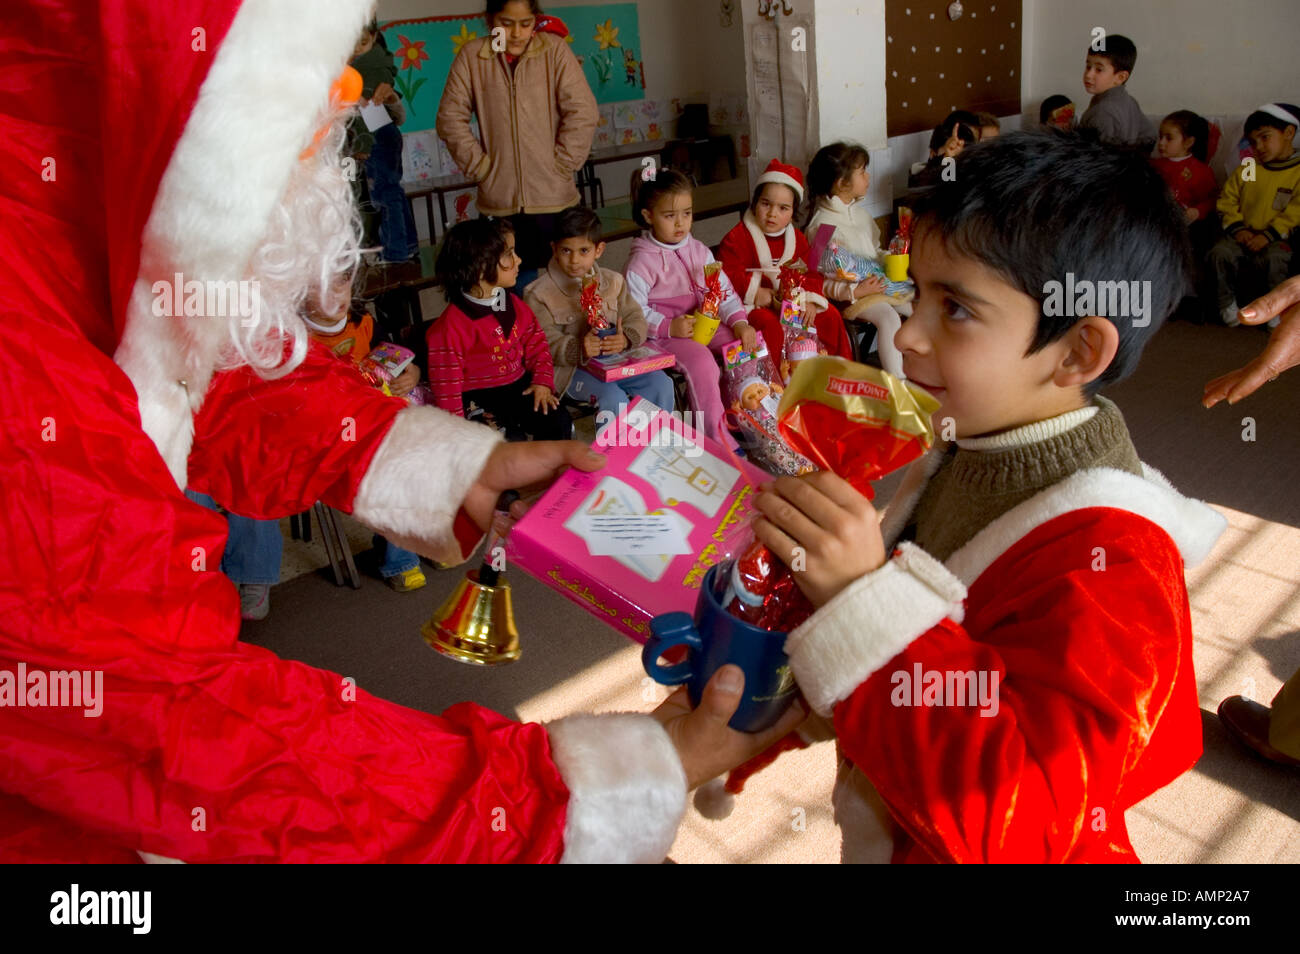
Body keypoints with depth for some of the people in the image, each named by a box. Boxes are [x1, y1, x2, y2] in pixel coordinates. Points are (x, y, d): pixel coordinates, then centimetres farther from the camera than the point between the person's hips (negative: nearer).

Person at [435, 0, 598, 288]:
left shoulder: (555, 50, -1)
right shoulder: (471, 56, 3)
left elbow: (583, 112, -4)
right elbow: (450, 118, 4)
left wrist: (562, 165, -8)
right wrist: (479, 166, -3)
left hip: (553, 198, -1)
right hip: (499, 200, 1)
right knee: (517, 280, 7)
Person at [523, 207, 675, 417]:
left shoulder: (612, 282, 9)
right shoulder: (539, 294, -7)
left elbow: (635, 319, 6)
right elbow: (545, 342, -14)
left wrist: (625, 339, -18)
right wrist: (579, 350, -32)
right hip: (570, 369, -5)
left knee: (661, 383, -11)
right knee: (614, 398, -30)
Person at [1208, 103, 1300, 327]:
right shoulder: (1245, 170, 13)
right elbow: (1227, 202, 10)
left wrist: (1268, 236, -18)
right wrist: (1238, 229, -6)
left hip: (1276, 238, -3)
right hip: (1243, 235, 4)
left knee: (1275, 259, -34)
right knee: (1220, 252, -25)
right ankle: (1228, 303, -7)